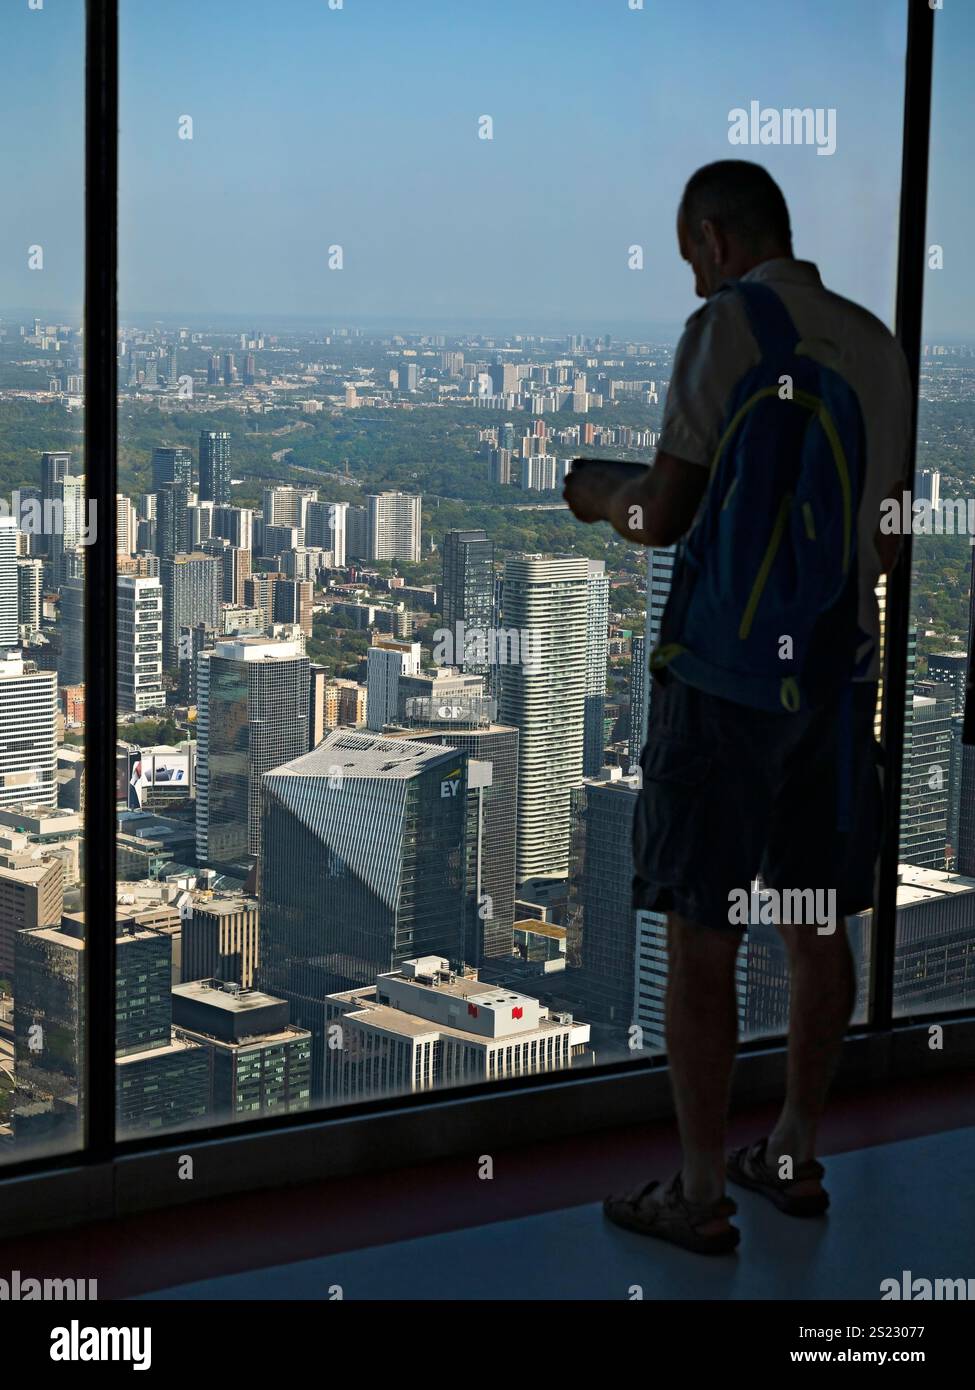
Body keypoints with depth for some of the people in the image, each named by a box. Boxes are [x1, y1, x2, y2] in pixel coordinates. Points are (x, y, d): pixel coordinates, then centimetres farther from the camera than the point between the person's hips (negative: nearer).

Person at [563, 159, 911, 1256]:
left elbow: (664, 516, -14)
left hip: (728, 669, -7)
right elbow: (887, 538, 14)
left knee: (699, 936, 0)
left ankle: (699, 1195, 7)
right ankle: (794, 1157, 25)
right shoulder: (877, 345, 10)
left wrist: (601, 495, 6)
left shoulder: (725, 329, -11)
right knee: (815, 921, 14)